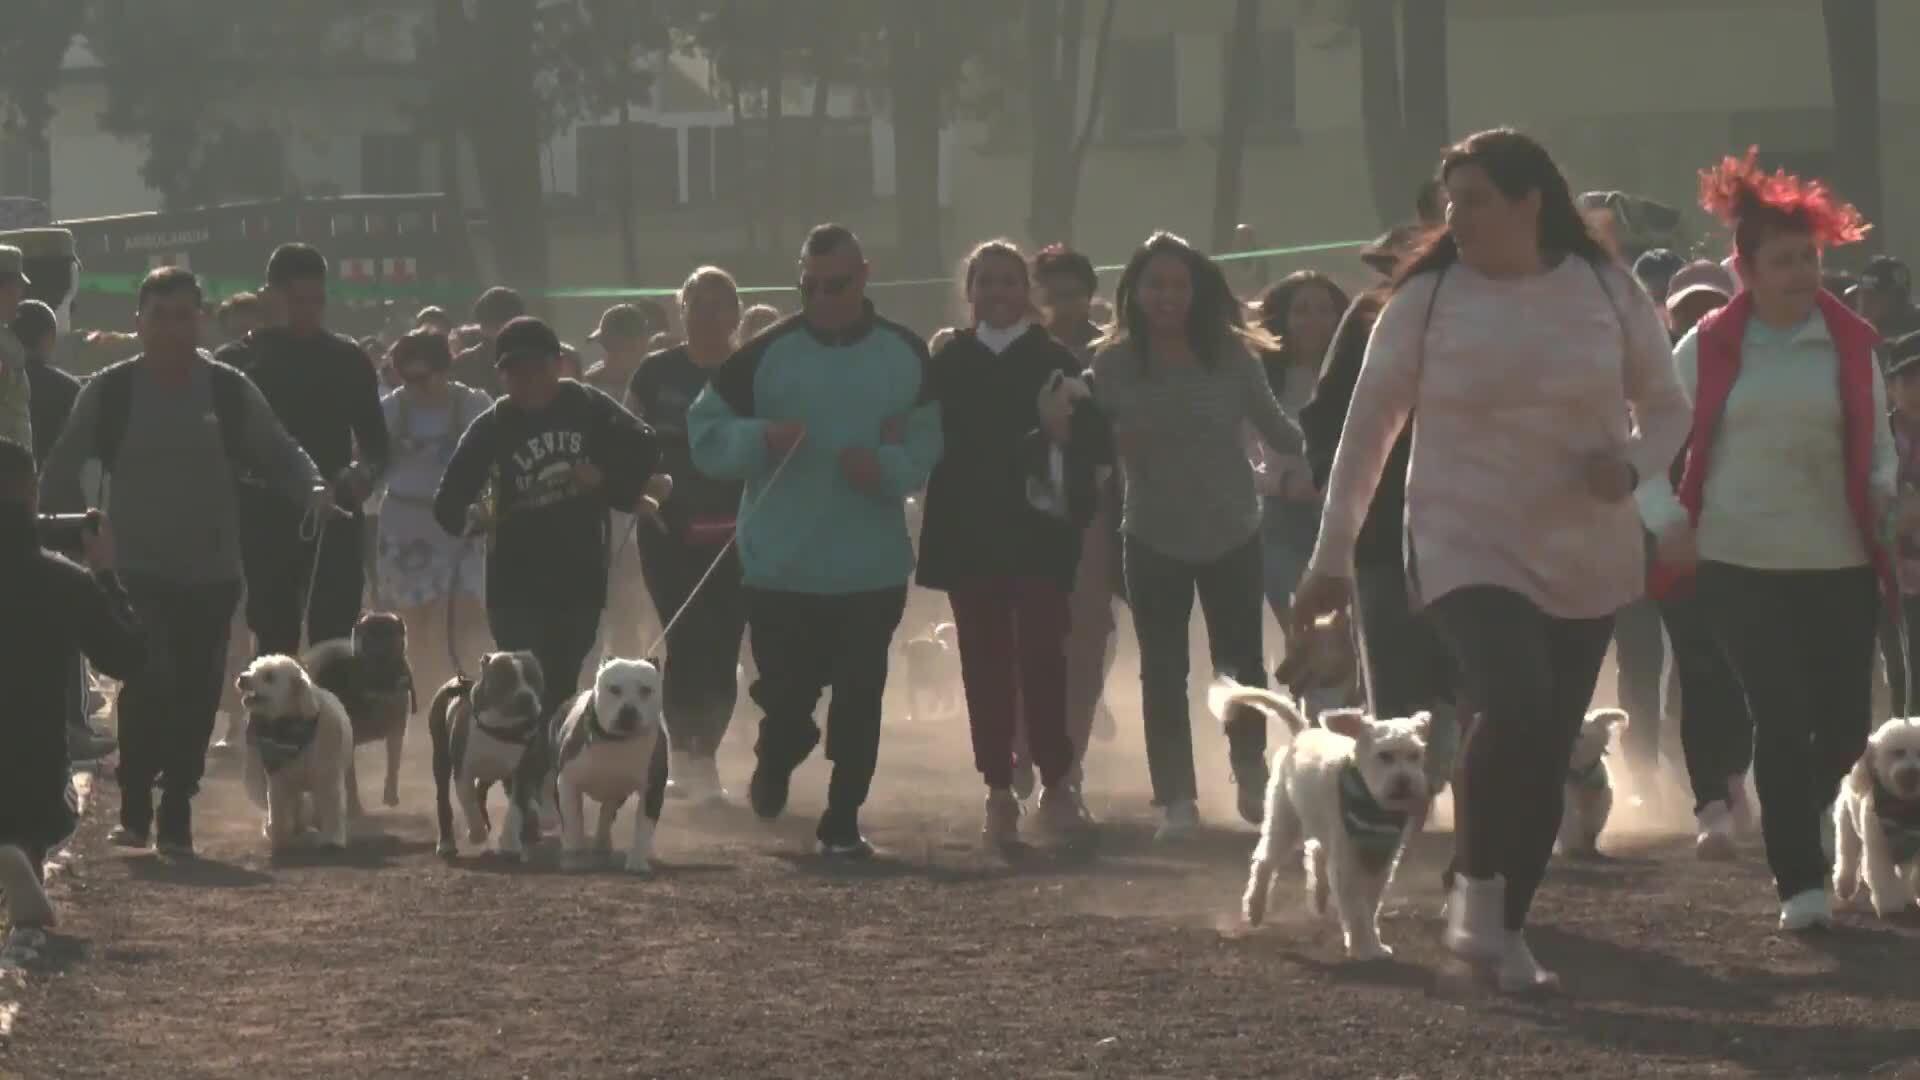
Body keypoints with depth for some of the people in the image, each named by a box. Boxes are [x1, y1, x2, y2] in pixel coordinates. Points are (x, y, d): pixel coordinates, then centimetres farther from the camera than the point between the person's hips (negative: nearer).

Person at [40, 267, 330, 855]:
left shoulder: (231, 392, 1)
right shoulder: (109, 392, -1)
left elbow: (279, 454, 4)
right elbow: (63, 468, 6)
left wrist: (314, 489, -16)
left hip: (211, 573, 2)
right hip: (138, 570, -2)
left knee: (195, 696, 3)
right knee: (148, 682, -18)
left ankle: (176, 820, 15)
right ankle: (134, 810, -6)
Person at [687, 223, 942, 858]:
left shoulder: (906, 356, 3)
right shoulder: (766, 354, -2)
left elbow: (929, 444, 7)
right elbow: (705, 433, 1)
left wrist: (888, 467, -13)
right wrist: (760, 438, -18)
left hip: (873, 568, 1)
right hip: (780, 568, -1)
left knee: (859, 701, 2)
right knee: (785, 694, 2)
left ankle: (842, 821, 12)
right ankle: (775, 762, 35)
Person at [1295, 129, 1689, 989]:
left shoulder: (1609, 292, 0)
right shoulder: (1427, 298, -4)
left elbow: (1667, 409, 9)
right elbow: (1367, 428, 2)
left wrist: (1633, 463, -14)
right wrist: (1331, 557, 1)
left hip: (1585, 558, 3)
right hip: (1468, 551, -3)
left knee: (1548, 753, 4)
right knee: (1516, 709, -26)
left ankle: (1505, 929, 20)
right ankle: (1475, 893, -6)